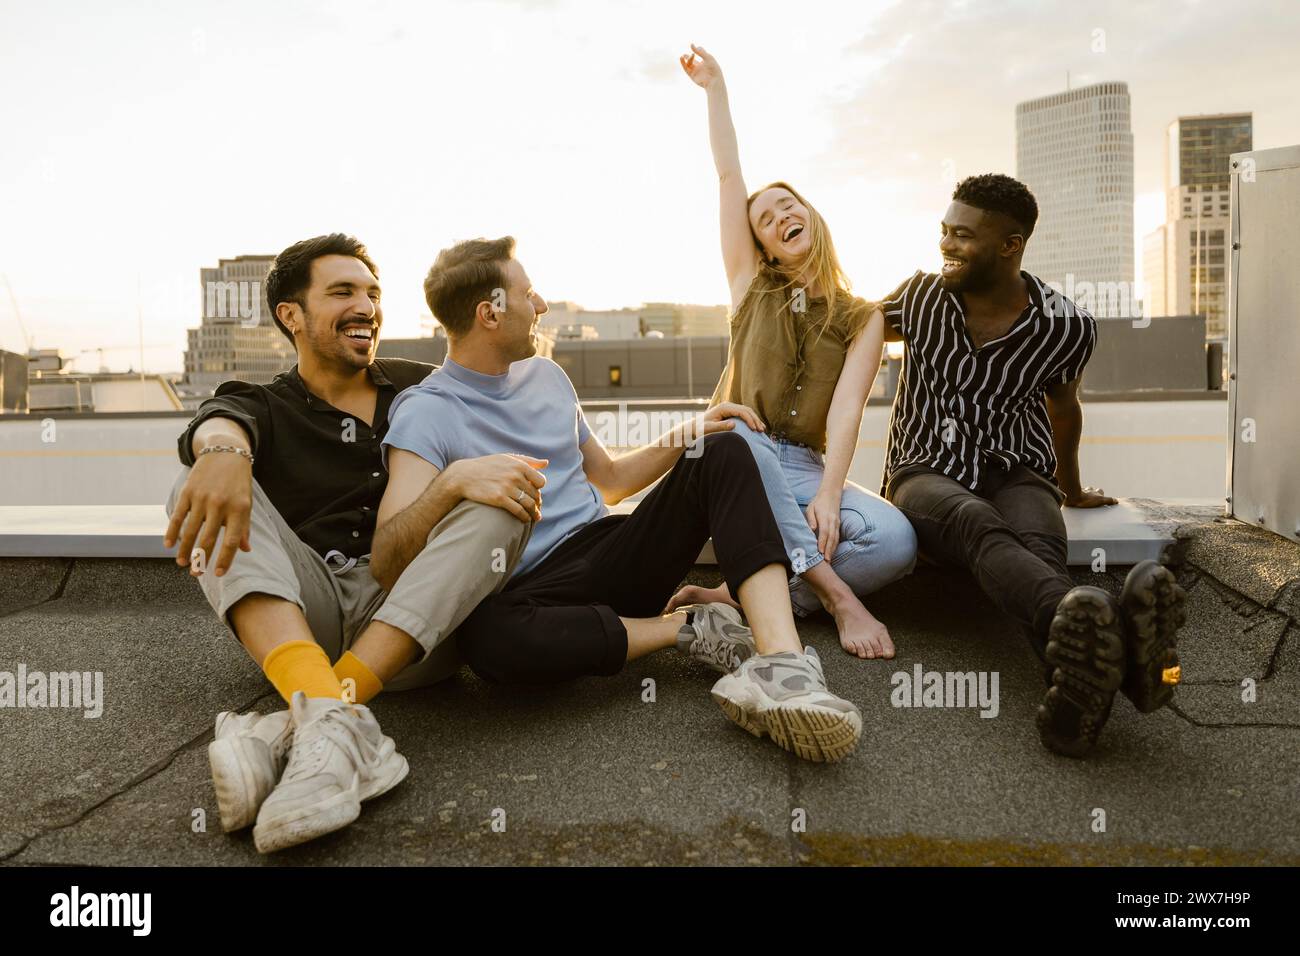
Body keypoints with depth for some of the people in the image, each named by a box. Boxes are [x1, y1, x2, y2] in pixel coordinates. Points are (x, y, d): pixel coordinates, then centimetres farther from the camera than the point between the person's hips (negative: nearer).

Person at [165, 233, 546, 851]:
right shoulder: (265, 407, 13)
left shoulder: (421, 389, 17)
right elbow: (220, 422, -12)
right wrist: (223, 450, -39)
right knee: (205, 486, -18)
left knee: (501, 499, -21)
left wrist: (459, 480, -20)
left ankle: (297, 730, -36)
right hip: (298, 623, 0)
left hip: (416, 627, 1)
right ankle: (336, 728, -43)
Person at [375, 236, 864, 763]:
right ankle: (687, 626, -17)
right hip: (532, 593, -5)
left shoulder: (545, 374, 15)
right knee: (488, 636, -40)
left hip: (611, 555, 6)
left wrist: (686, 436, 8)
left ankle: (781, 660, -34)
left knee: (723, 451, -13)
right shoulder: (426, 412, -6)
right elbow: (387, 556, -19)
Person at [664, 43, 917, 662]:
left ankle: (737, 597, -24)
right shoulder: (752, 288, 12)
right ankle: (837, 598, -33)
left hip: (804, 468, 1)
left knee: (896, 542, -28)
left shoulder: (861, 320, 9)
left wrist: (828, 495, -22)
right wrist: (715, 87, 13)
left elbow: (846, 412, -7)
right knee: (736, 436, -39)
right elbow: (729, 175, 9)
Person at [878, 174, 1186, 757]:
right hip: (926, 473, -1)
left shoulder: (1066, 327, -1)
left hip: (1015, 472, 1)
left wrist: (1071, 489, 35)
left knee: (1039, 545, -38)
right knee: (978, 525, -40)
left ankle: (1075, 678, -70)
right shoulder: (920, 297, 1)